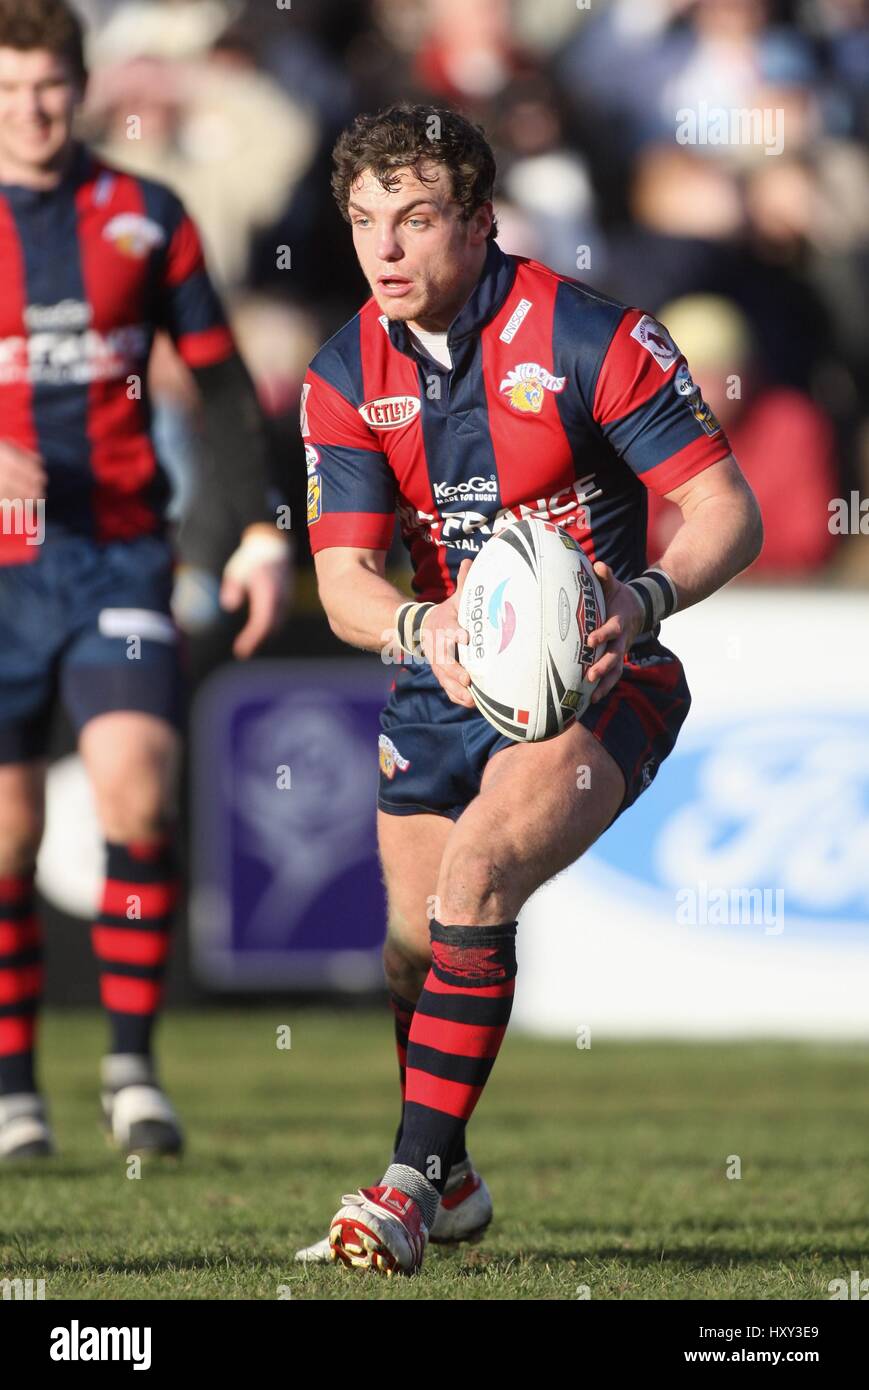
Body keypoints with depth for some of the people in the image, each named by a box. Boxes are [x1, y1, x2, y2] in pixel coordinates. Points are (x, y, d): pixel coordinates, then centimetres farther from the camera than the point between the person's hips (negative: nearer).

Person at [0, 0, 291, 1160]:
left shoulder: (142, 217, 6)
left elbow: (220, 379, 11)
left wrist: (261, 532, 3)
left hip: (122, 558, 0)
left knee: (137, 794, -16)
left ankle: (131, 1062, -4)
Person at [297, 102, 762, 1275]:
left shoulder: (591, 339, -18)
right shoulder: (347, 377, -4)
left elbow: (729, 511, -17)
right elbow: (343, 580, -9)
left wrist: (647, 597, -38)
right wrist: (424, 627, -33)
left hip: (596, 679, -6)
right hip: (444, 683, 6)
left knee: (477, 873, -27)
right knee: (416, 940, 10)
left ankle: (413, 1183, -24)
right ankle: (448, 1180, 36)